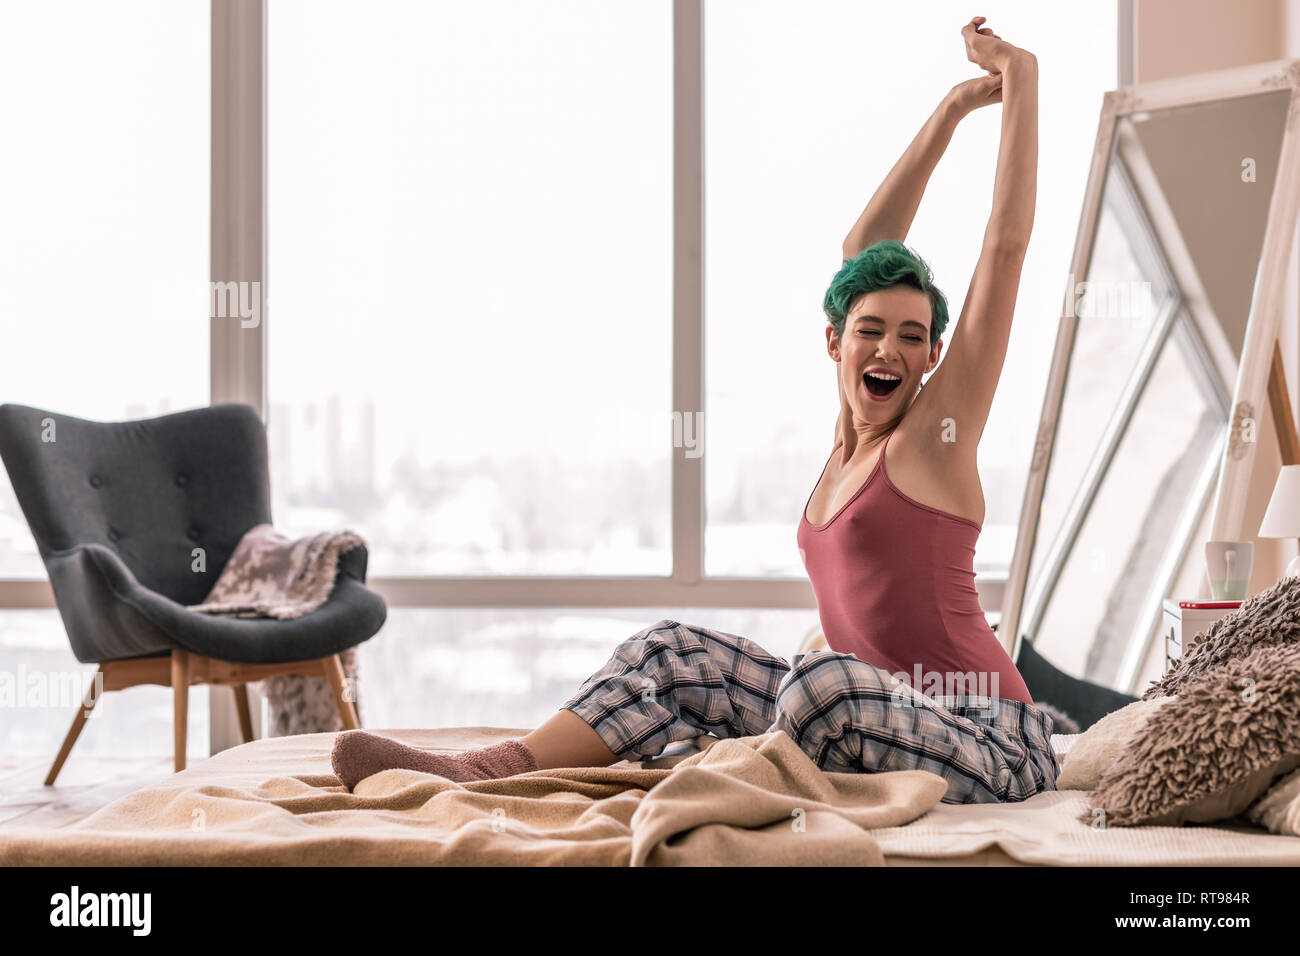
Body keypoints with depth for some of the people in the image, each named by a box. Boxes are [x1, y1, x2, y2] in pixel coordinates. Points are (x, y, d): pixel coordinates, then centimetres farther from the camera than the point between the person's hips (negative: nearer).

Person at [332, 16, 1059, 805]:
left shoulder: (934, 432, -5)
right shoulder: (849, 441, 13)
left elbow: (1007, 245, -8)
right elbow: (862, 250, 17)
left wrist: (1021, 84, -4)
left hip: (989, 748, -6)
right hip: (875, 731, 7)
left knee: (832, 683, -36)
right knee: (678, 653, -6)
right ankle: (482, 774, -13)